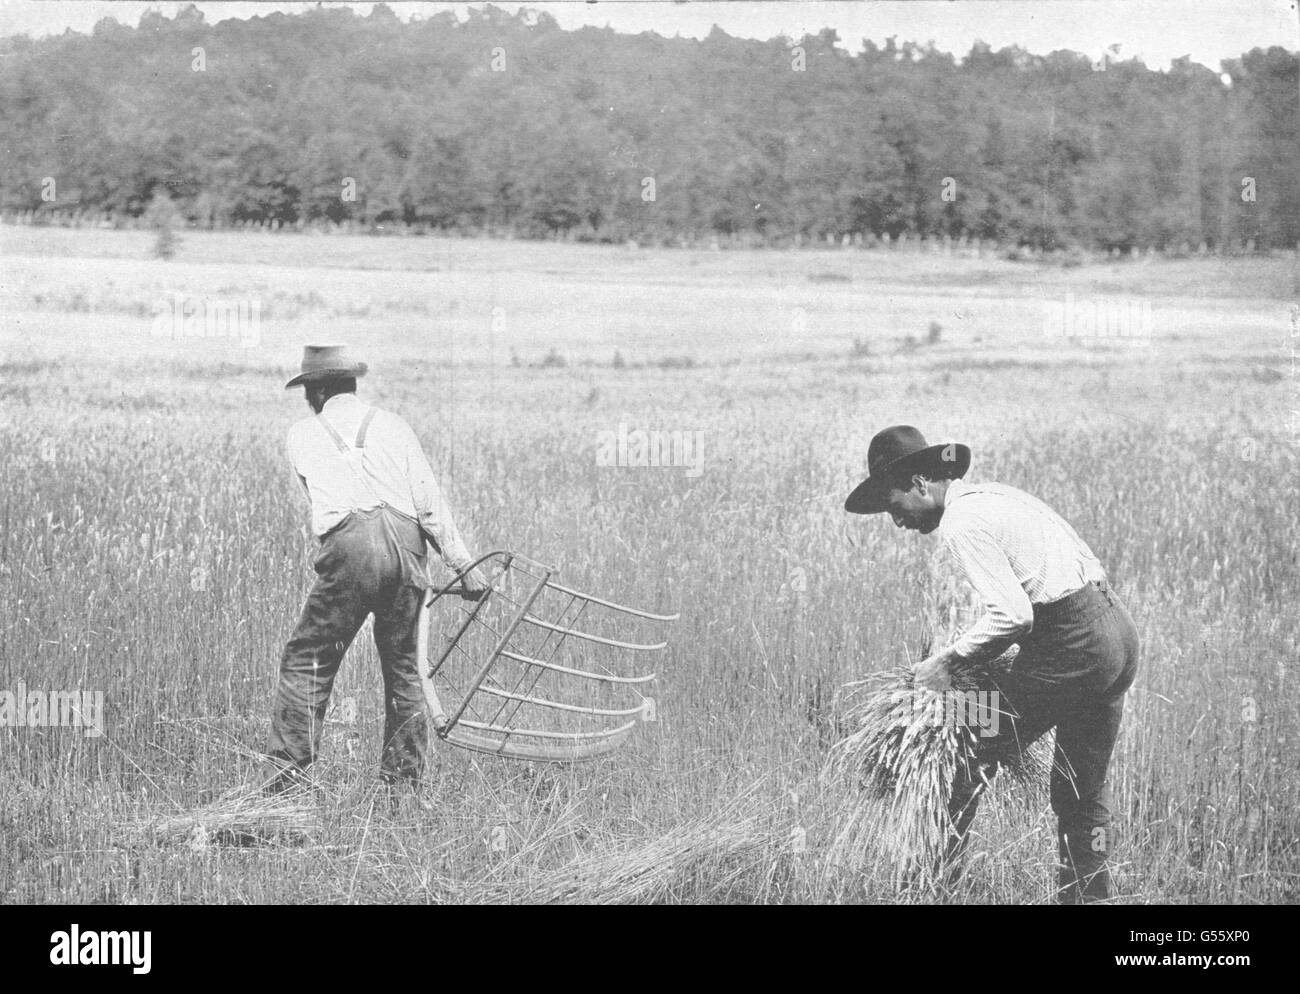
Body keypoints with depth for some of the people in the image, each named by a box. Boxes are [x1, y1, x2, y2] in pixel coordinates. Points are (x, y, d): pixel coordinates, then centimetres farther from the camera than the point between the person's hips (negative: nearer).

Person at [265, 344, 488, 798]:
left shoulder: (303, 434, 17)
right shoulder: (391, 425, 18)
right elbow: (429, 500, 11)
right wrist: (463, 565, 11)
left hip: (349, 547, -3)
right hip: (406, 544, 3)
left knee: (307, 662, 3)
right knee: (402, 666, 14)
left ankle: (286, 773, -6)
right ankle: (404, 778, 15)